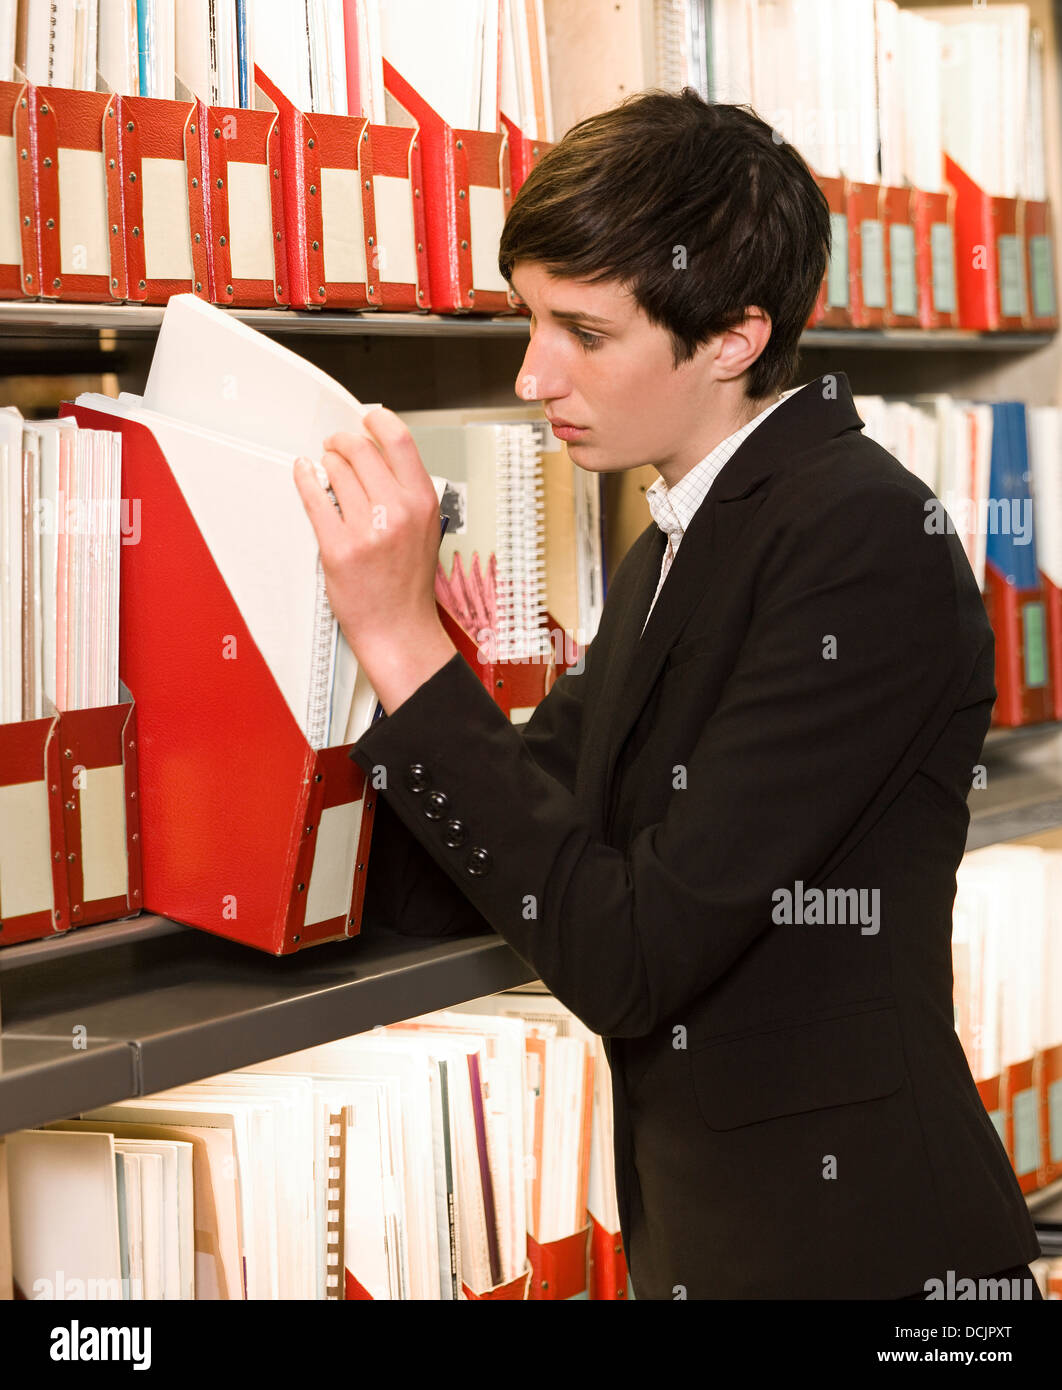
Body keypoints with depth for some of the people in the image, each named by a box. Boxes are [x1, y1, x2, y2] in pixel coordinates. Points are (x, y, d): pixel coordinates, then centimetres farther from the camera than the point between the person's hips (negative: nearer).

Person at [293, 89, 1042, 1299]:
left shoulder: (861, 538, -19)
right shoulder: (673, 553, 10)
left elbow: (628, 955, -23)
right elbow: (458, 885, 9)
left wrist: (401, 640, -21)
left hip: (848, 1245, -8)